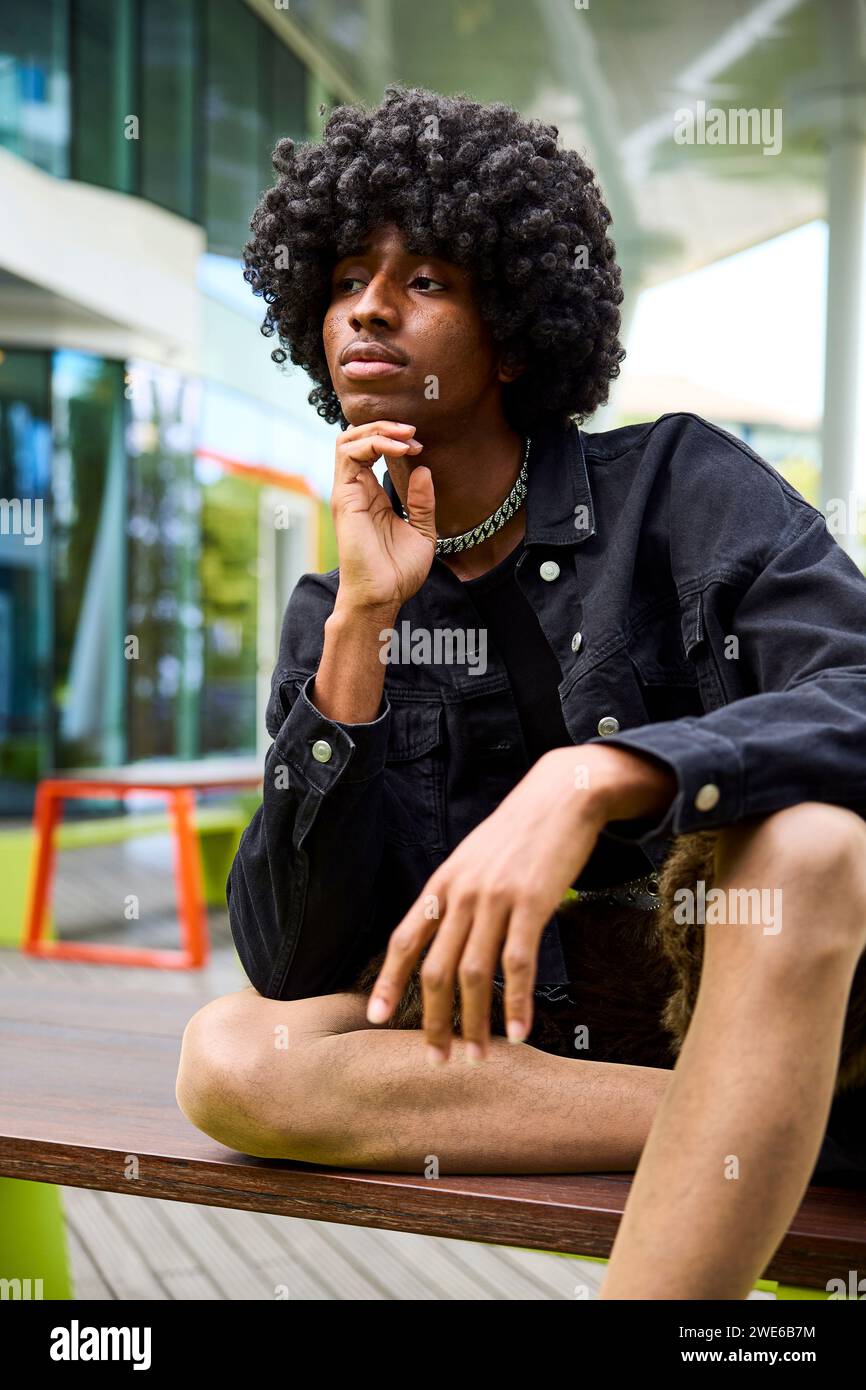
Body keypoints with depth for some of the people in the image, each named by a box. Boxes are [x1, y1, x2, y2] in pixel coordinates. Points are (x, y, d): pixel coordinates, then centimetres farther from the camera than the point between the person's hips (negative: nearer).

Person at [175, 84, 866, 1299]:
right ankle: (753, 1134, -21)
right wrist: (362, 627, -16)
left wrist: (583, 781, -39)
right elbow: (294, 964, -8)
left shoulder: (673, 485, -7)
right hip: (521, 1031, 4)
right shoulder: (336, 608, 3)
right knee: (229, 1055, -21)